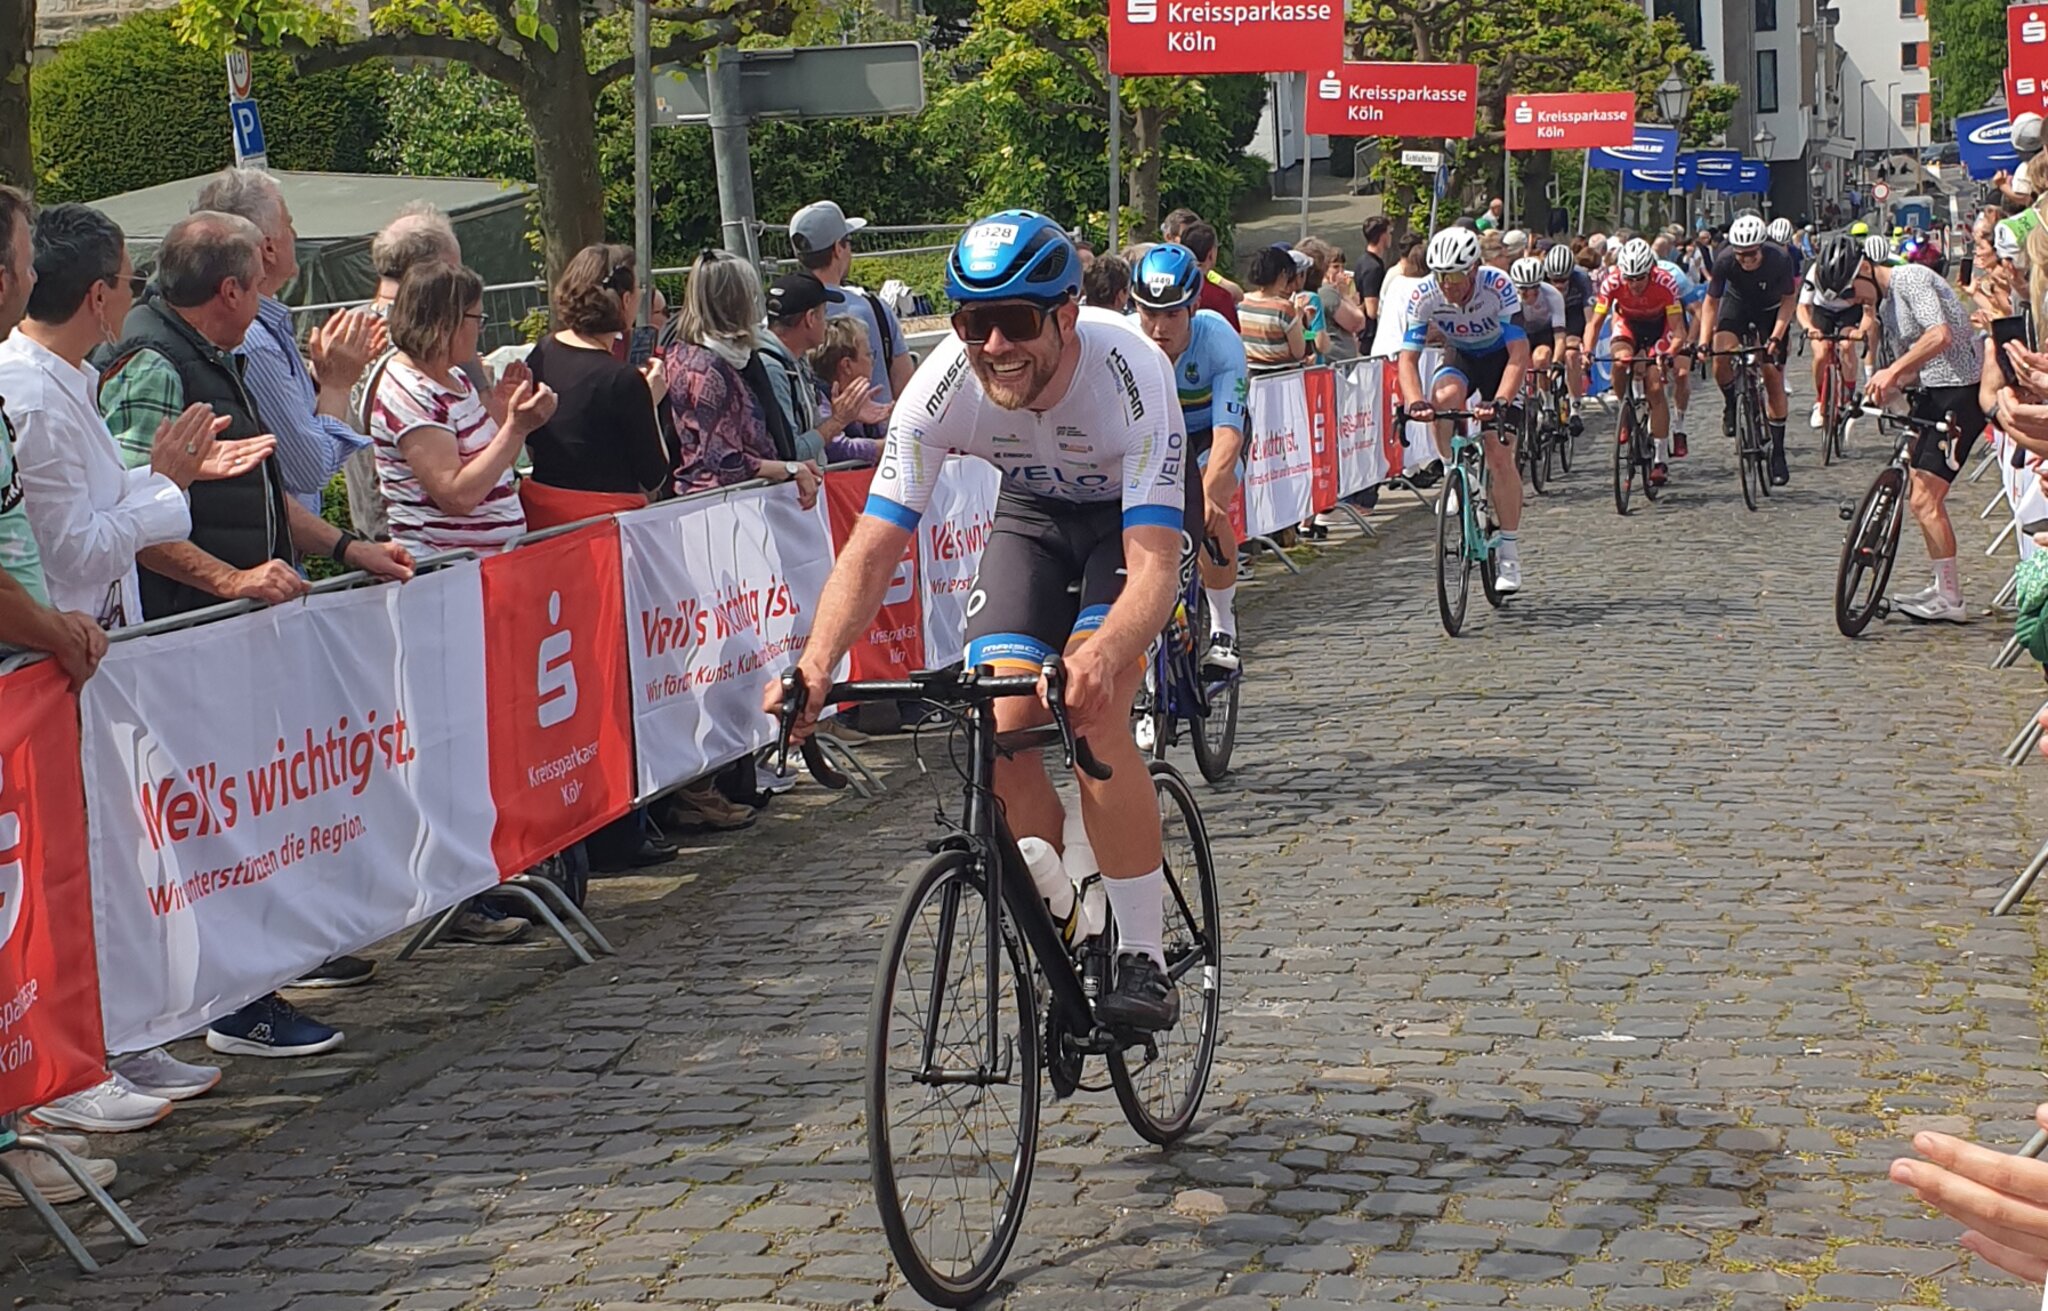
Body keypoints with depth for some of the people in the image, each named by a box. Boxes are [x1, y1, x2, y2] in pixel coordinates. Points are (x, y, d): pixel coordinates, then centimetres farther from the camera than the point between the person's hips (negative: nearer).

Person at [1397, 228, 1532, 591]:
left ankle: (1510, 552, -1)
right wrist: (1415, 401, -45)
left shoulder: (1498, 287, -33)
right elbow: (1408, 357, -26)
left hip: (1500, 359, -2)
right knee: (1444, 398, -34)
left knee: (1500, 456, -10)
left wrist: (1499, 401, -50)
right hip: (1461, 357, 2)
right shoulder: (1424, 295, -26)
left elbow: (1519, 353, -36)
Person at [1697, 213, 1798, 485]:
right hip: (1737, 304, 1)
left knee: (1773, 376, -6)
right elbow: (1711, 302, -17)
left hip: (1770, 311, -1)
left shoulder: (1779, 260, -30)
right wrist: (1704, 341, -28)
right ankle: (1731, 405, 5)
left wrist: (1776, 337, -25)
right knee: (1721, 355, -27)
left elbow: (1789, 299, -15)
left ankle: (1778, 453, 3)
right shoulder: (1724, 261, -28)